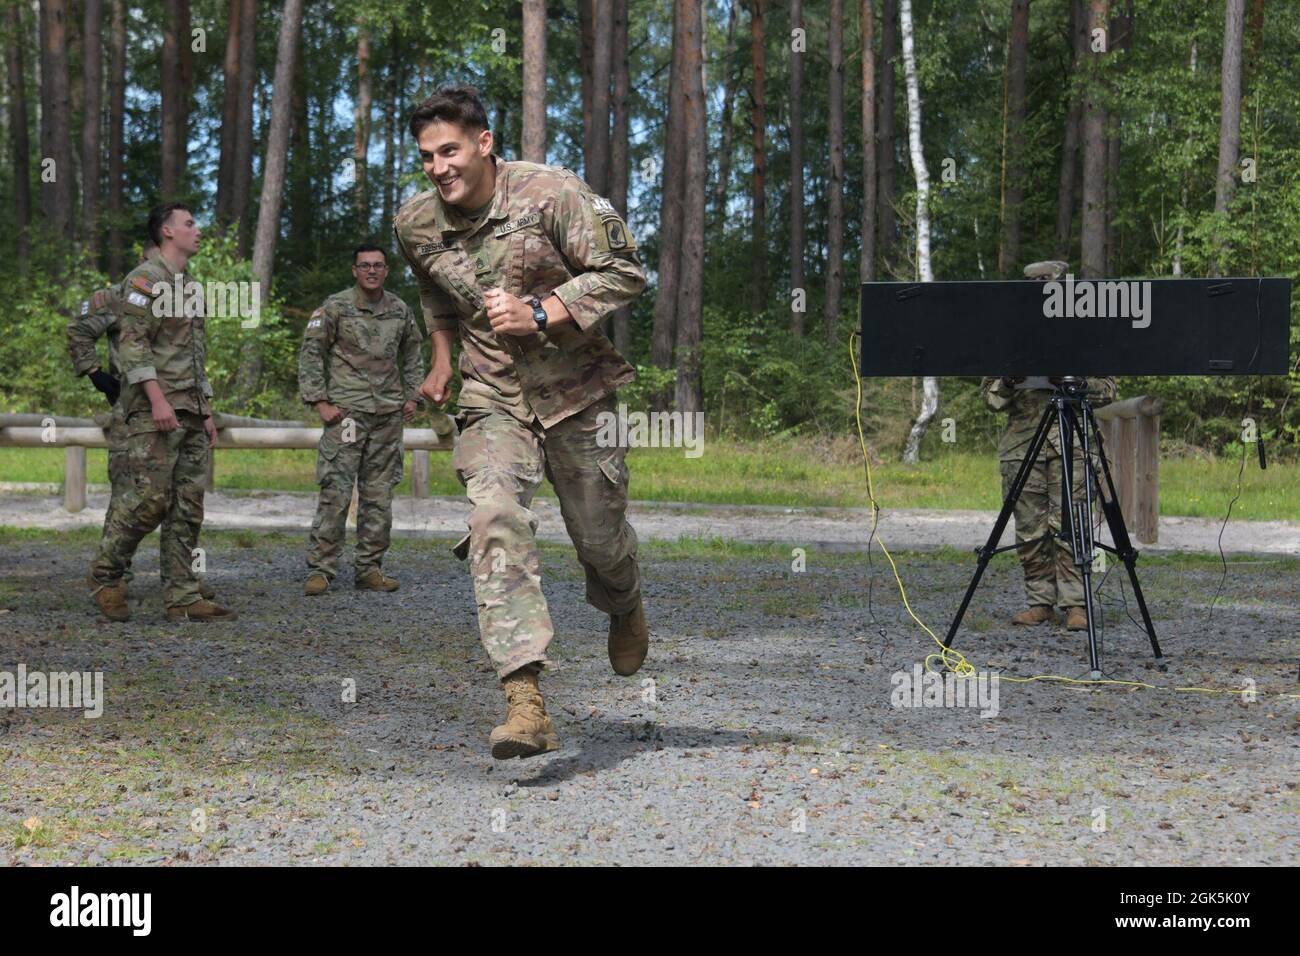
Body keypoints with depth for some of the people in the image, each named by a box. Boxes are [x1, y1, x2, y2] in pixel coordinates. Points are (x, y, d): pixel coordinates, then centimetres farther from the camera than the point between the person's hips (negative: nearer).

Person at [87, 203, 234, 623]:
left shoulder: (187, 286, 22)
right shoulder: (145, 278, -5)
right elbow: (132, 344, -15)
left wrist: (206, 412, 19)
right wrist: (157, 399, -23)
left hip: (190, 414, 9)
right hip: (154, 411, -8)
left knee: (189, 505, 3)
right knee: (151, 497, -13)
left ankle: (183, 597, 3)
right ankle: (105, 575, 3)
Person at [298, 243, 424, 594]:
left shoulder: (401, 311, 11)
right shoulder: (335, 307, -3)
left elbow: (412, 355, 23)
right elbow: (310, 354, -2)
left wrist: (412, 396, 14)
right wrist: (320, 402, -8)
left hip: (389, 414, 5)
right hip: (347, 410, -5)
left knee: (379, 496, 7)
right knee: (336, 492, -9)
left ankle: (369, 569, 13)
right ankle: (320, 570, -5)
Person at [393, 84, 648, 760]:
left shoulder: (550, 193, -15)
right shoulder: (415, 225, 0)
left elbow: (625, 274, -14)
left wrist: (539, 315, -23)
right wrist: (442, 360, 22)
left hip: (575, 391, -2)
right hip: (492, 398, 2)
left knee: (599, 536, 8)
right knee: (495, 518, -23)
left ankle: (626, 608, 49)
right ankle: (524, 702, -31)